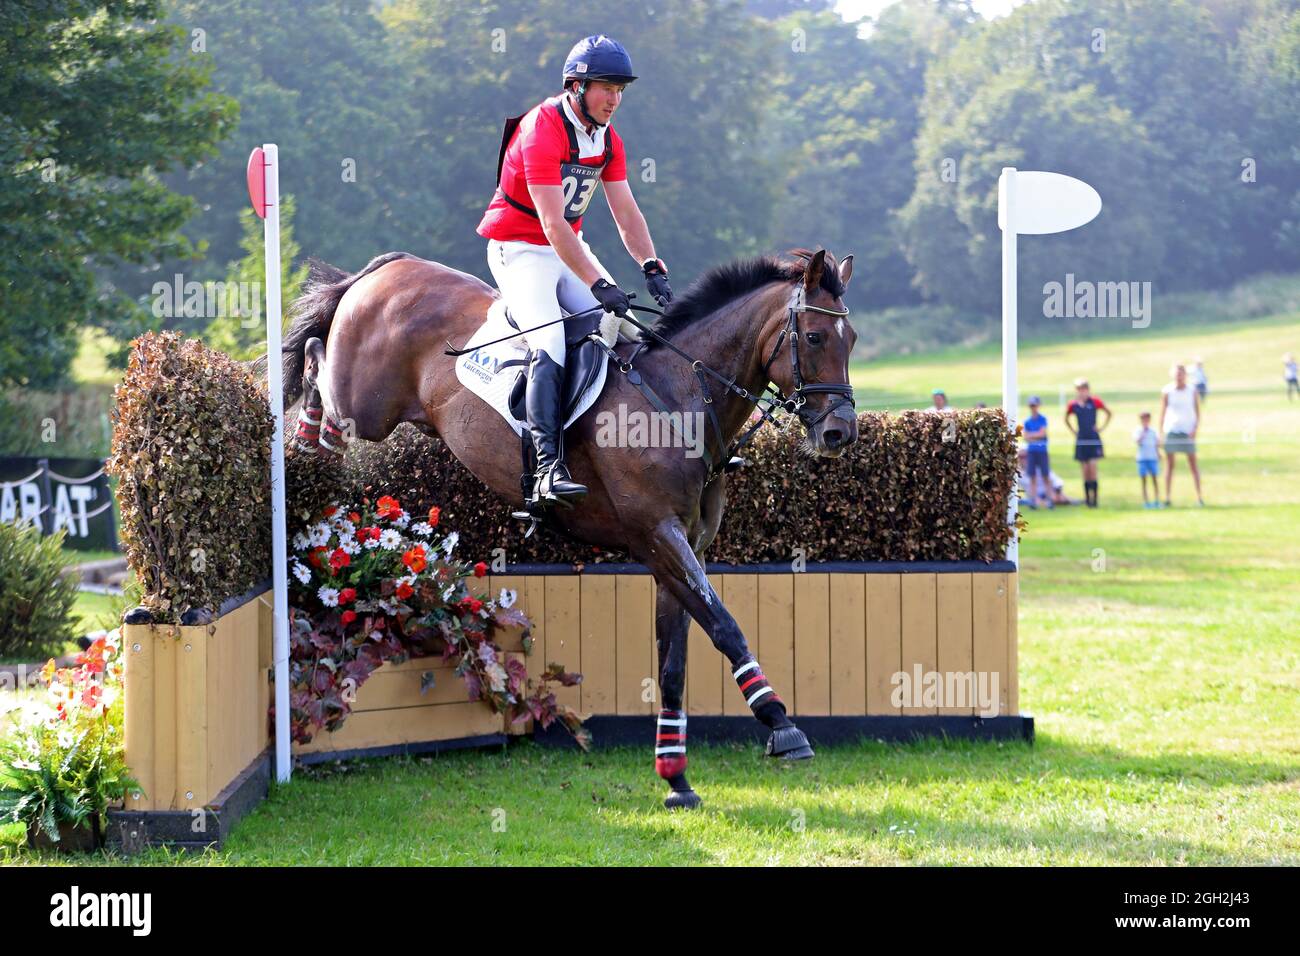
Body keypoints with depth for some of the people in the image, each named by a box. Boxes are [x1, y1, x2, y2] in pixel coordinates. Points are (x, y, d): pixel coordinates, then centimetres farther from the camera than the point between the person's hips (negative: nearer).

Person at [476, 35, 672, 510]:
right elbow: (552, 223, -28)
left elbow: (626, 213, 3)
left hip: (570, 246, 9)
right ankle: (548, 470, -34)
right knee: (550, 346, -25)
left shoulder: (606, 139, 4)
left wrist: (652, 268, -13)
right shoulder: (542, 132, -22)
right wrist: (598, 283, -32)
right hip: (520, 250, -9)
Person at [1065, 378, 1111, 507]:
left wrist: (1102, 428, 3)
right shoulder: (1073, 405, 2)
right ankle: (1087, 498, 8)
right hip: (1081, 441, 2)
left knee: (1092, 468, -11)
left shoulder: (1094, 402, -3)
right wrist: (1074, 431, 9)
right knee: (1085, 470, 2)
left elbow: (1108, 413, 10)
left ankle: (1094, 498, -8)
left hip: (1094, 440, -2)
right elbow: (1066, 419, 20)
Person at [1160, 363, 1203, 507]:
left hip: (1188, 433, 0)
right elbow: (1162, 413, 4)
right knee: (1169, 464, -2)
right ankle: (1167, 498, -1)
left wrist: (1195, 429, -9)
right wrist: (1161, 433, -1)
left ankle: (1199, 496, 1)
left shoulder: (1193, 392, 3)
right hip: (1171, 431, 0)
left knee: (1193, 464, -1)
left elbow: (1198, 413, 6)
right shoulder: (1167, 392, 2)